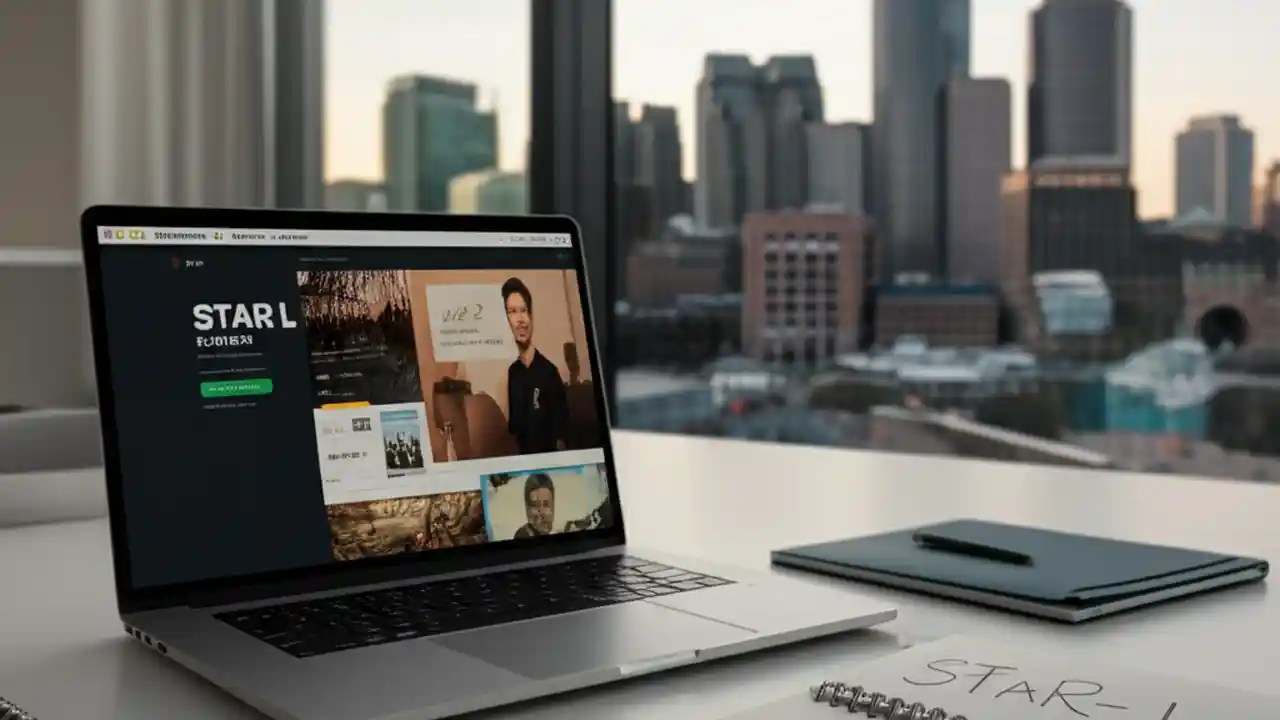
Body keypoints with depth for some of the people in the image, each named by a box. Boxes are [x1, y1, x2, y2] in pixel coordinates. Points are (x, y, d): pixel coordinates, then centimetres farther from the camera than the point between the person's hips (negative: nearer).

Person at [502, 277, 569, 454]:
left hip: (549, 454, -3)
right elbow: (512, 427, 10)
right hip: (519, 456, 4)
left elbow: (561, 434, -8)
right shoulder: (511, 373, 4)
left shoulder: (549, 371, -9)